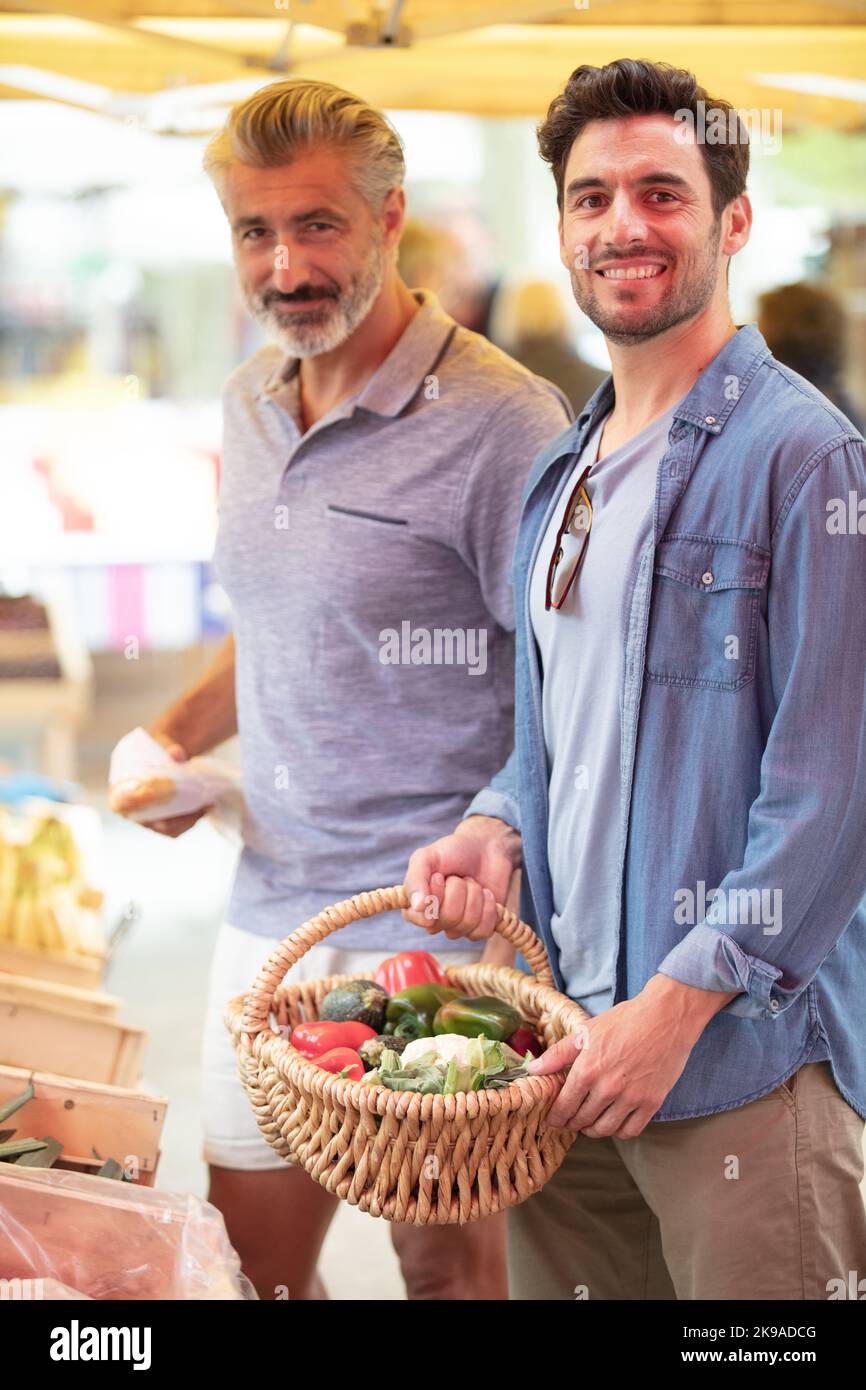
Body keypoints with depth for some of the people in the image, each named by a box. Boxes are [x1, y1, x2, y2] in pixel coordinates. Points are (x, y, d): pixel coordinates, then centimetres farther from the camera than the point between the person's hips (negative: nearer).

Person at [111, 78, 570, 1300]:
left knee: (447, 1260, 7)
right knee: (247, 1258, 15)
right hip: (268, 918, 7)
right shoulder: (252, 400, 9)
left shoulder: (501, 422, -15)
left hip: (438, 930, -7)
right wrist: (177, 735, 7)